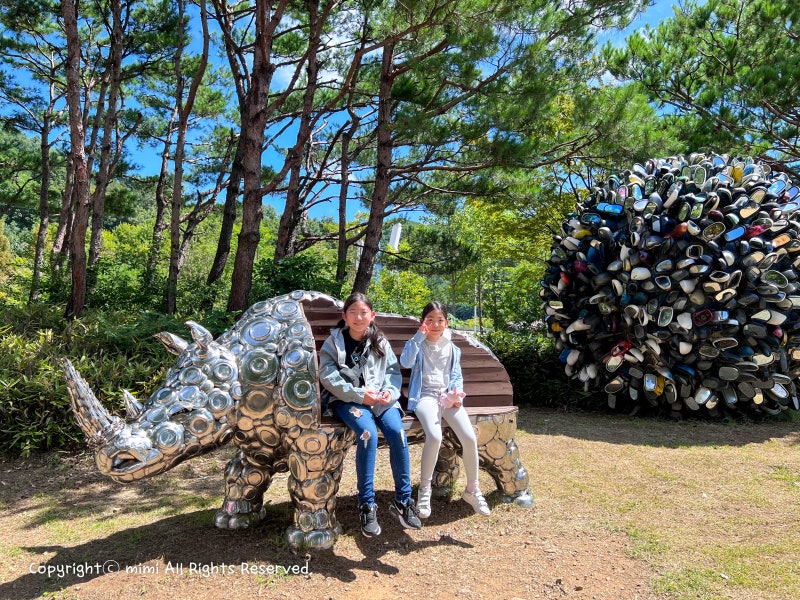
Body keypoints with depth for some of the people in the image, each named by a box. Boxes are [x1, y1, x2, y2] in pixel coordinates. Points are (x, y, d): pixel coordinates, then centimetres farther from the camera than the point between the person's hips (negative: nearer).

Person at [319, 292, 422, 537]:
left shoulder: (380, 342, 11)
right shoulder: (334, 341, 2)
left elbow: (393, 370, 6)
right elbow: (328, 376, -9)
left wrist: (390, 392, -15)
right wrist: (359, 394, -18)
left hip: (381, 398, 3)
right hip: (348, 399, -2)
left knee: (397, 432, -25)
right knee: (368, 432, -32)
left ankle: (403, 500, -9)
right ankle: (366, 504, -19)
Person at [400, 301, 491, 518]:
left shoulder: (452, 348, 16)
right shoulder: (417, 344, 6)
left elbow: (457, 376, 15)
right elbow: (406, 362, -14)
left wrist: (456, 394, -5)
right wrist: (418, 337, -15)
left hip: (448, 396, 3)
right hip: (425, 395, -3)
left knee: (470, 438, -19)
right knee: (434, 437, -32)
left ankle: (472, 489, 4)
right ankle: (424, 490, -10)